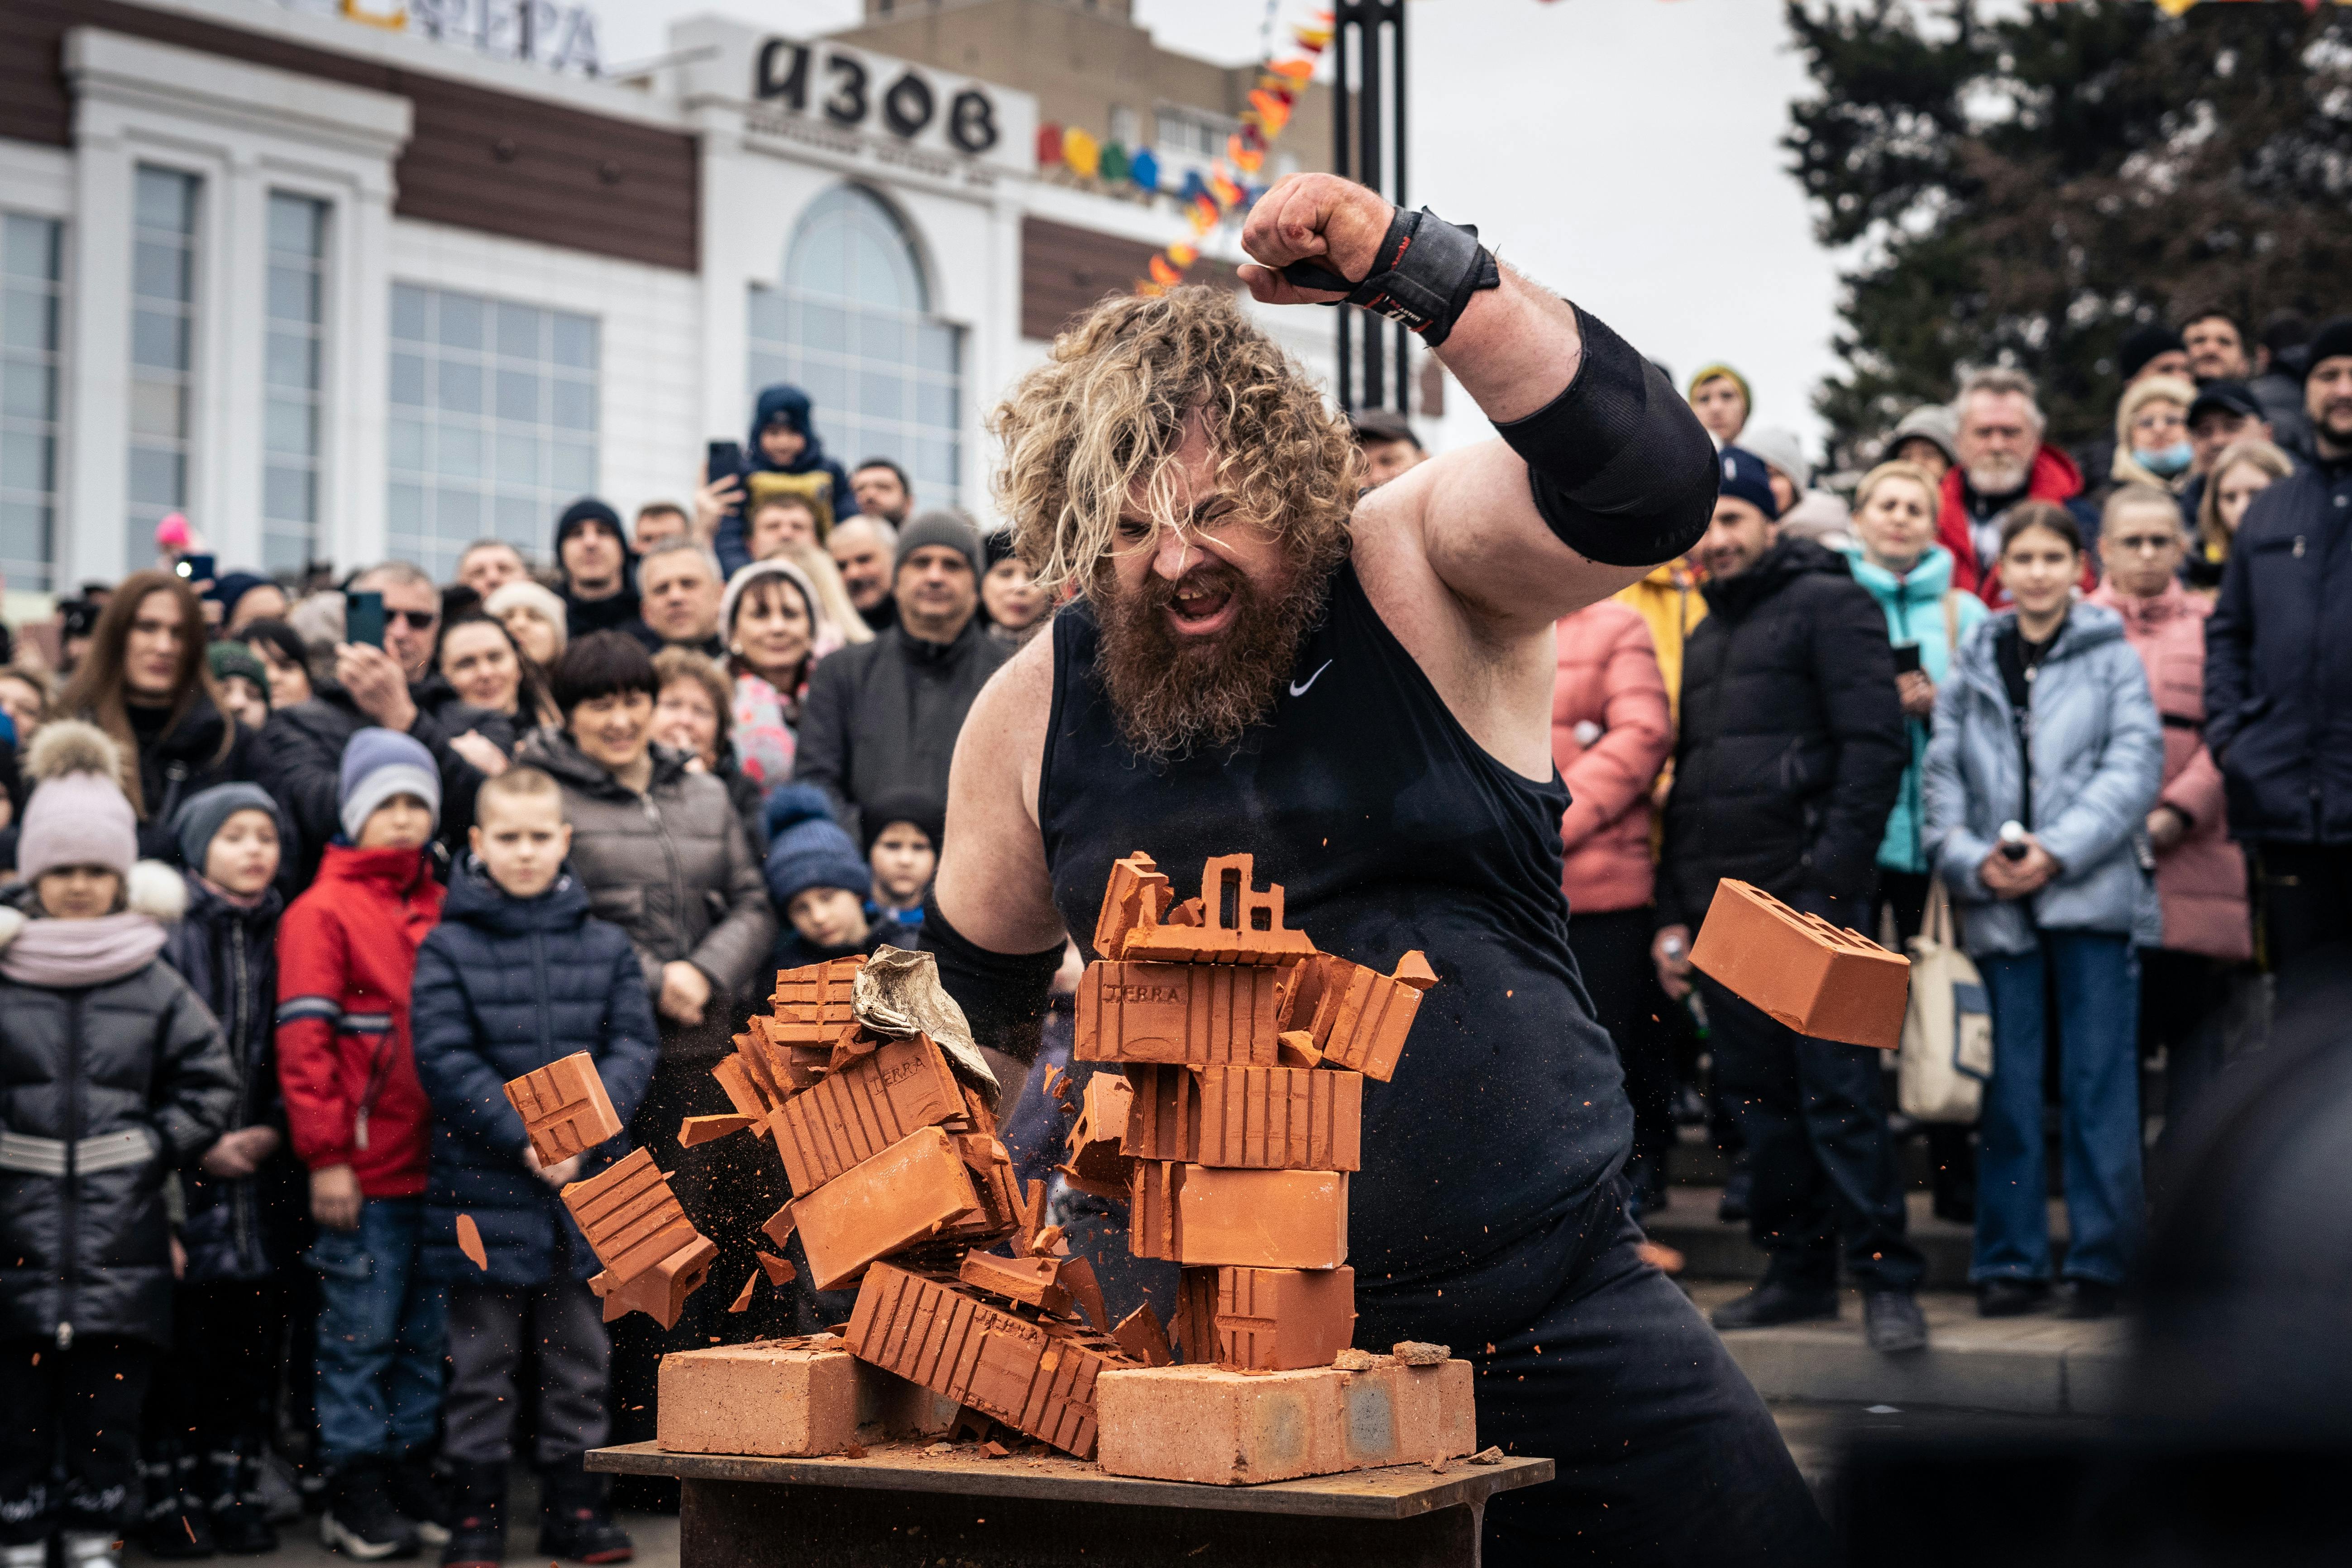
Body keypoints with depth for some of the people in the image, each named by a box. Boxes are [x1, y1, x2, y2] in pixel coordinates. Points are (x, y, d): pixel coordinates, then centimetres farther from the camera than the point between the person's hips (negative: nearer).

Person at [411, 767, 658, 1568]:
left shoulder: (605, 946, 7)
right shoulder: (450, 946, -2)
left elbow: (633, 1045, 1)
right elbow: (445, 1057, -9)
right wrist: (522, 1139, -18)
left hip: (589, 1179, 3)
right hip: (484, 1183, -3)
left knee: (580, 1353, 10)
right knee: (482, 1358, 5)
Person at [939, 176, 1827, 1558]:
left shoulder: (1421, 570, -4)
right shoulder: (1036, 713, 4)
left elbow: (1645, 481, -25)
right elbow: (979, 993, 21)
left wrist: (1414, 266, -30)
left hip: (1554, 1300, -1)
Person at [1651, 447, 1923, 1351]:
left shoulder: (1828, 607, -1)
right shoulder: (1703, 641, 22)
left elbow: (1875, 749, -11)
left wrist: (1828, 886, -18)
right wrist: (1673, 912, 16)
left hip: (1805, 899, -7)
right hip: (1719, 905, 7)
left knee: (1837, 1088, -9)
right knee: (1758, 1094, 8)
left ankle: (1887, 1280, -3)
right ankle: (1799, 1271, 16)